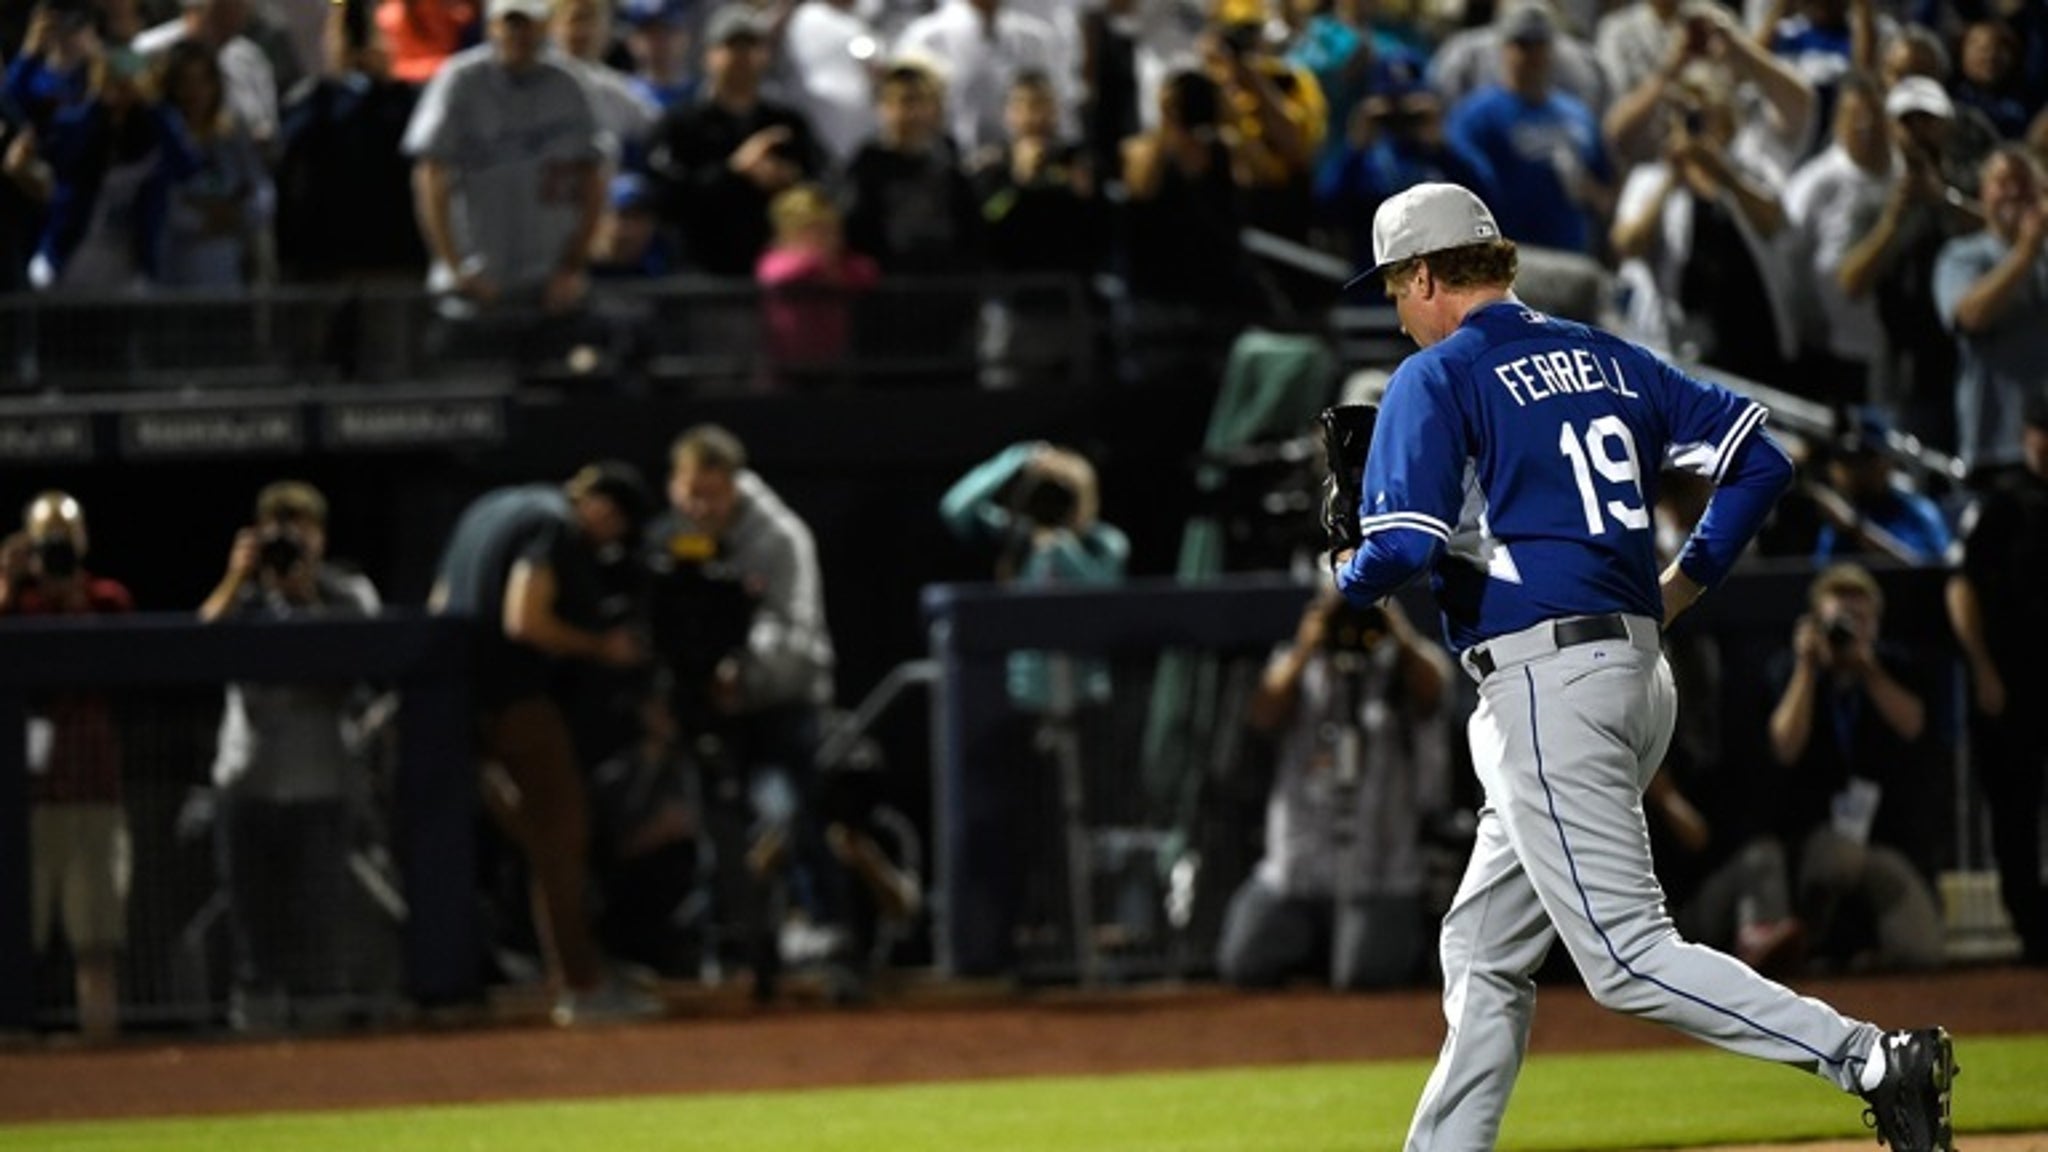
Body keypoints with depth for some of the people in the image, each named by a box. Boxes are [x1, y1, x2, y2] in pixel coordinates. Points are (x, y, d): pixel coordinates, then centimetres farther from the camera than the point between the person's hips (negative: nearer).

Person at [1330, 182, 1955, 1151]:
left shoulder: (1437, 380, -5)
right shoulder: (1606, 360, 17)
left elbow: (1404, 548, -16)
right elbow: (1759, 459, 14)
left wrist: (1350, 578, 6)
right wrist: (1685, 583, 19)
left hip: (1545, 683, -9)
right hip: (1637, 669, 9)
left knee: (1627, 958, -13)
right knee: (1483, 951, 16)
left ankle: (1868, 1061, -24)